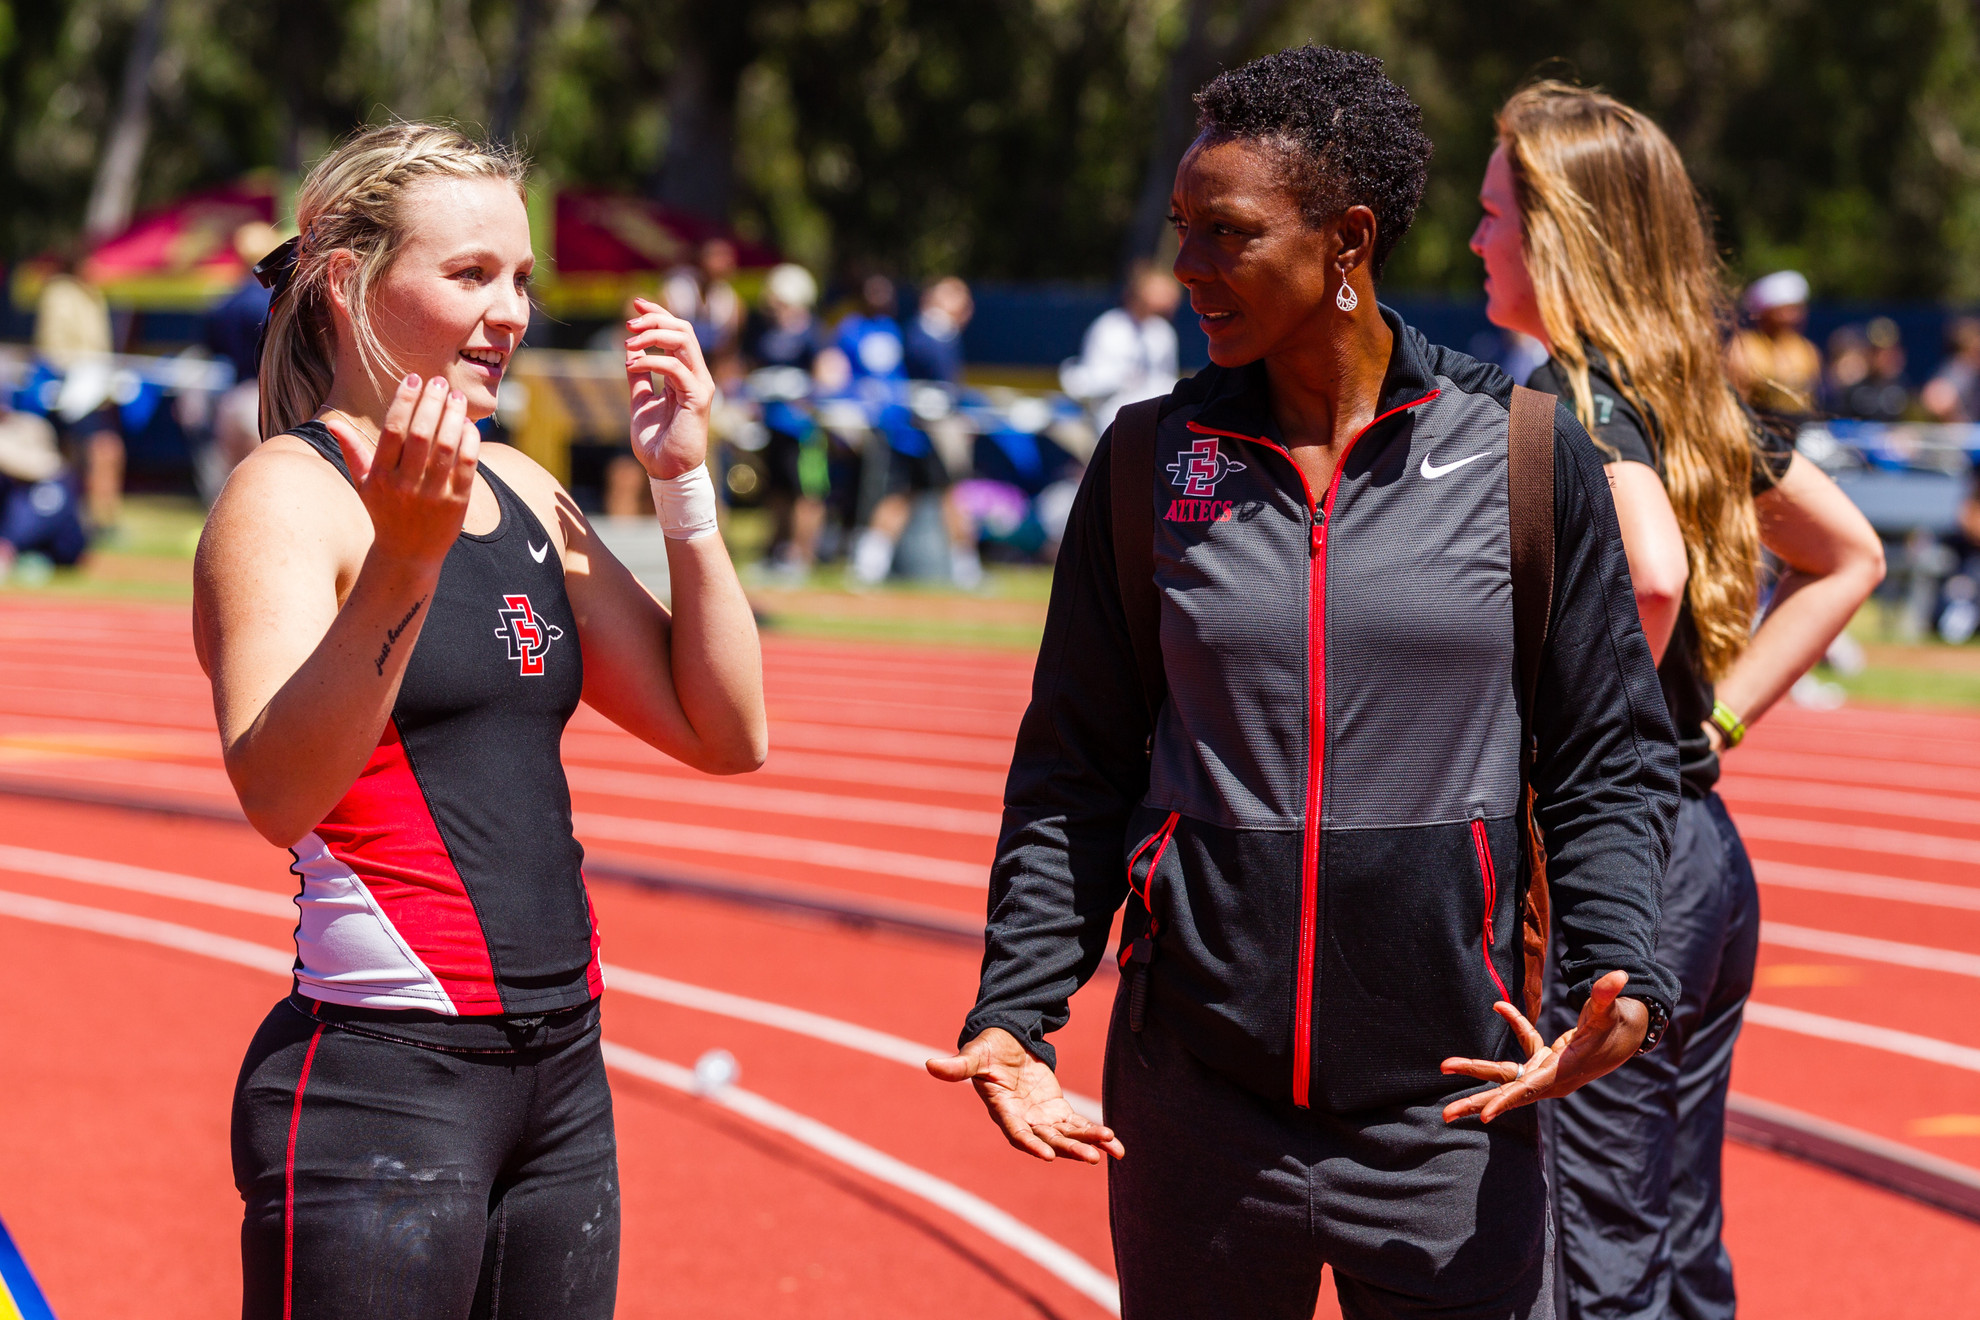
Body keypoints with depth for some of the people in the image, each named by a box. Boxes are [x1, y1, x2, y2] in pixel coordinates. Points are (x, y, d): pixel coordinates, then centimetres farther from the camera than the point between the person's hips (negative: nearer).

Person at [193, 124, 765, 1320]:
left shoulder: (522, 493, 14)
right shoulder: (288, 496, -8)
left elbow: (727, 734, 11)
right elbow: (280, 794, -24)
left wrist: (685, 483, 4)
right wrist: (404, 559, -33)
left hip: (561, 1072, 7)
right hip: (380, 1077, -7)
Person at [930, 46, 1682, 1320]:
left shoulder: (1523, 452, 0)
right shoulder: (1149, 462, 4)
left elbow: (1612, 756, 4)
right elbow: (1073, 773, 8)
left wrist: (1623, 974, -12)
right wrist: (1015, 1011, -3)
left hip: (1449, 1109, -1)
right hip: (1195, 1104, 2)